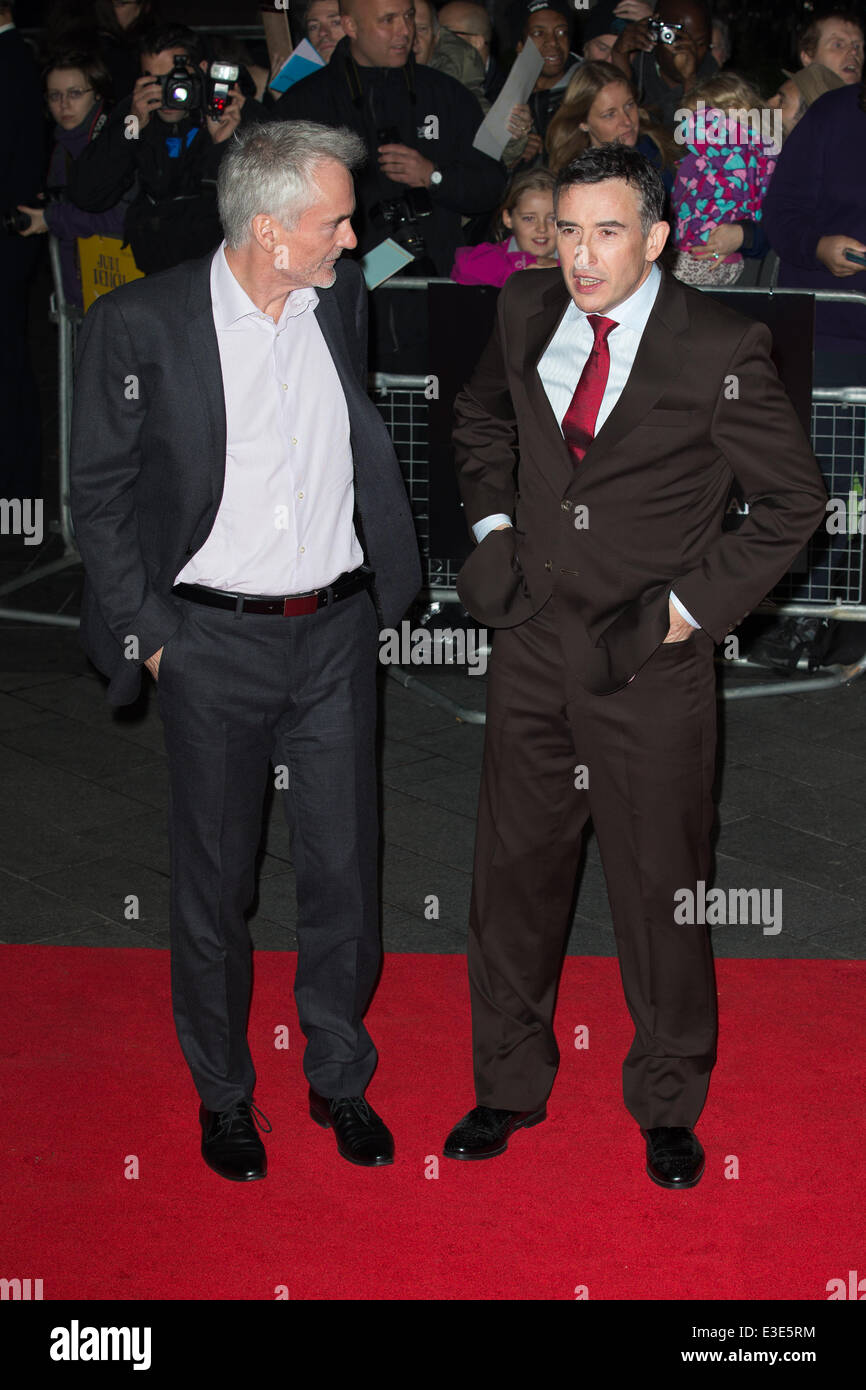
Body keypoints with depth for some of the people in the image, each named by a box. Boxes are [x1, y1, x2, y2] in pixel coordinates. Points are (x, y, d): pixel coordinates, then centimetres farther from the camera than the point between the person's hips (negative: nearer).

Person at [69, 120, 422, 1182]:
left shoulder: (343, 303, 3)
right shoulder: (140, 324, -11)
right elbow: (100, 492, -4)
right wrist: (143, 632, -6)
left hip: (335, 629, 4)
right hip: (213, 643, -3)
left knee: (345, 867, 9)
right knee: (213, 878, 9)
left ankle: (340, 1077, 29)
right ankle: (223, 1095, 27)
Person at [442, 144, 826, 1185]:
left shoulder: (719, 350, -13)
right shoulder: (525, 313, 1)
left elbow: (794, 499, -5)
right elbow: (481, 413, 23)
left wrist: (694, 604, -10)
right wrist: (492, 522, 10)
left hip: (651, 665, -4)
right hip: (533, 646, 4)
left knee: (660, 886, 7)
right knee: (513, 867, 13)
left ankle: (668, 1107, 28)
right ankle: (509, 1085, 32)